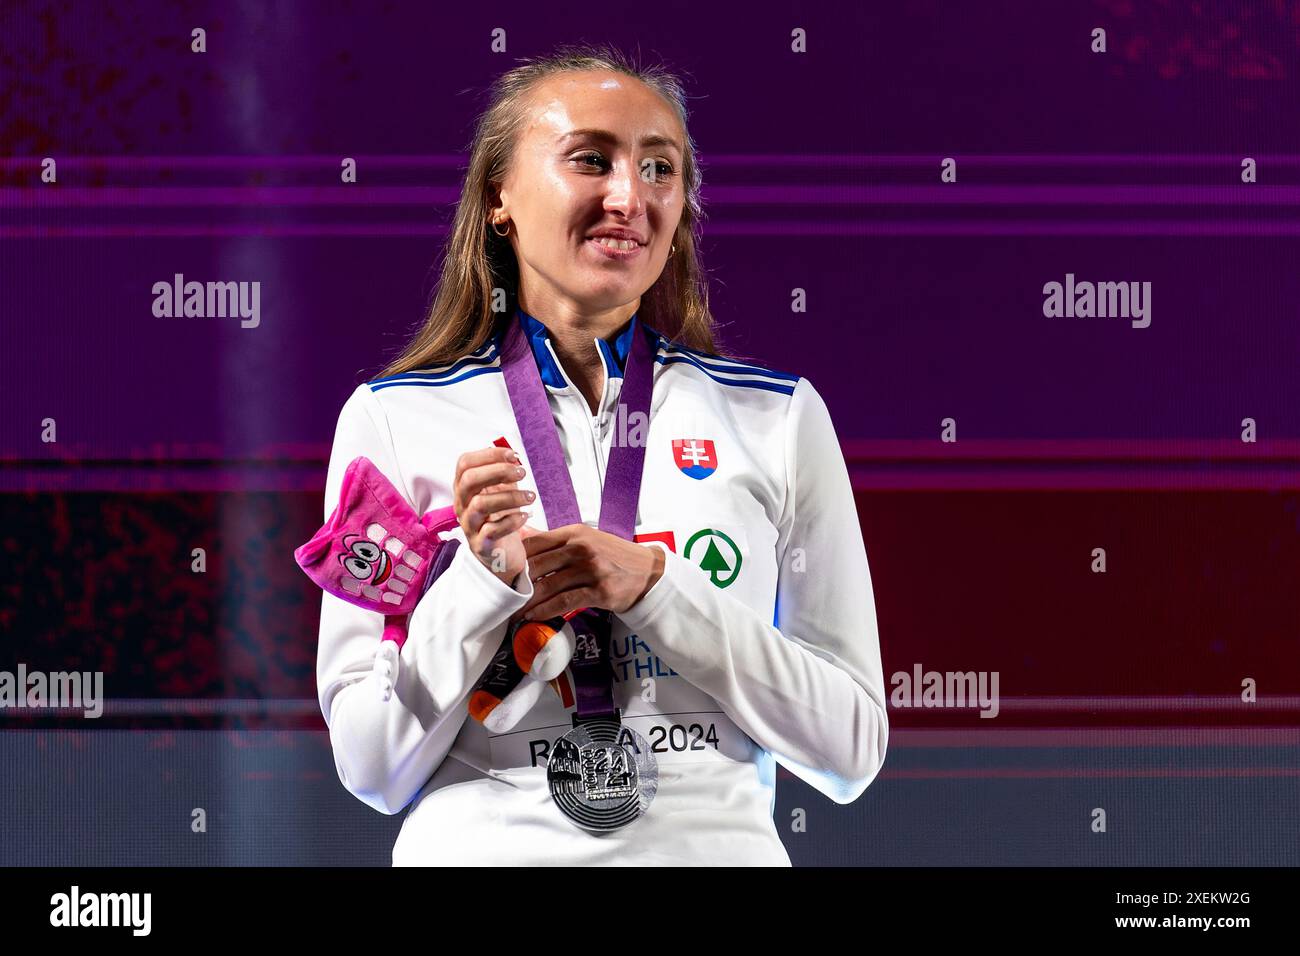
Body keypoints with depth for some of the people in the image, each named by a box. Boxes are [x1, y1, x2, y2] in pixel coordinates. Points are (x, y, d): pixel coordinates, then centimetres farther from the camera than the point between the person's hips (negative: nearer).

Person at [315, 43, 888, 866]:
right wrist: (484, 577, -18)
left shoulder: (778, 417, 1)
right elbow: (372, 770, -4)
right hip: (488, 843, -1)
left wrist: (651, 587, -14)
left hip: (721, 840, 1)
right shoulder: (393, 418, -2)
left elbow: (852, 751, -4)